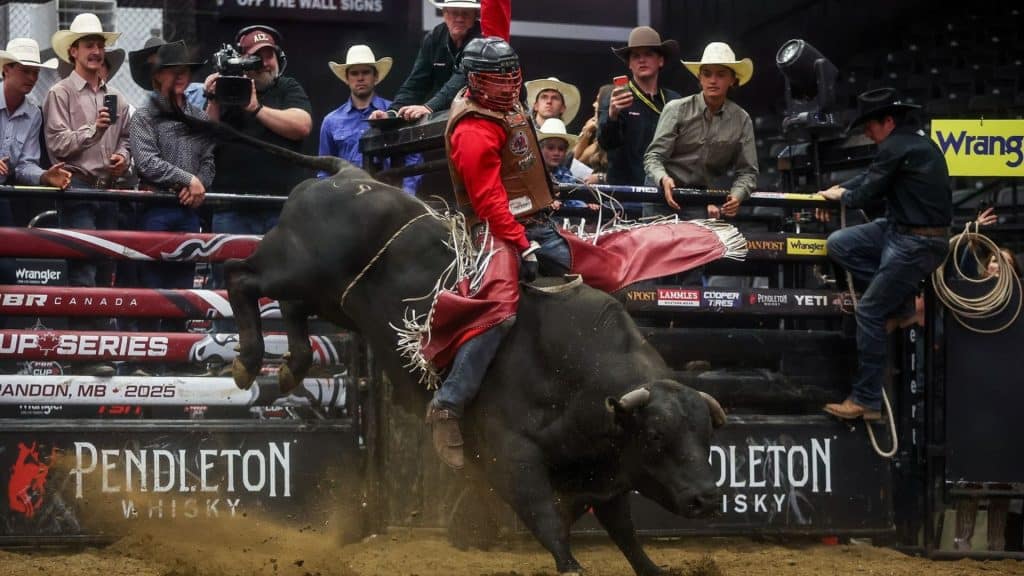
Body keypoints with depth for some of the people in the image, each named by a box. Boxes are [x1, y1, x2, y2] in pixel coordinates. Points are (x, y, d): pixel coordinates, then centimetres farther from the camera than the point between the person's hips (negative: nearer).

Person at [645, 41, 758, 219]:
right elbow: (653, 156, -5)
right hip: (665, 197, -2)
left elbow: (747, 171, 7)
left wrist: (736, 196, -14)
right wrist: (664, 180, -27)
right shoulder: (677, 110, -3)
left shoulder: (741, 120, 5)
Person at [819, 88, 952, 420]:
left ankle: (867, 401, -2)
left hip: (917, 244, -10)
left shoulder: (897, 147, -17)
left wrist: (843, 196, 10)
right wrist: (841, 188, 11)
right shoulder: (914, 142, 15)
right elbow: (875, 177, 23)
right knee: (838, 244, 8)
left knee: (870, 312, -6)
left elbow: (868, 193, -10)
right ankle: (901, 299, 6)